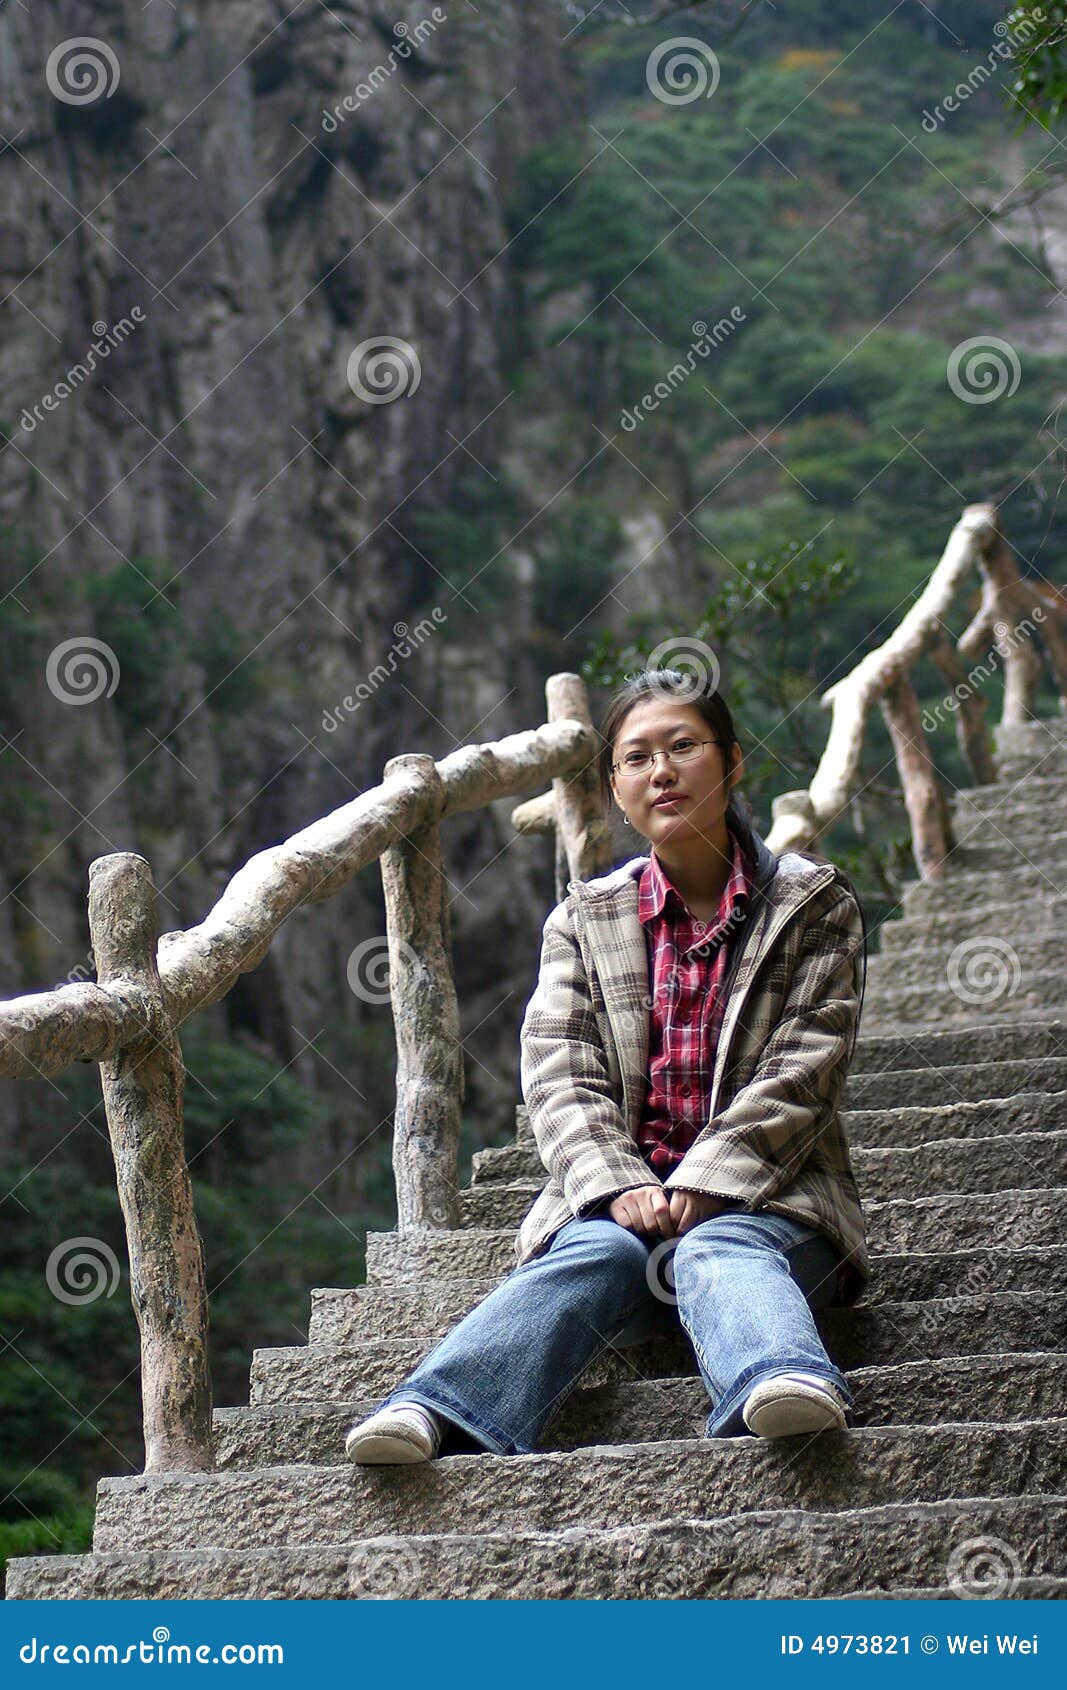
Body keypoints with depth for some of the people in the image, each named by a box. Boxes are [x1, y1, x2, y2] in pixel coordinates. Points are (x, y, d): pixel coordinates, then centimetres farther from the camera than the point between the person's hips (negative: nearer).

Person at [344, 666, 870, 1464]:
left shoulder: (815, 902, 12)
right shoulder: (584, 917, 17)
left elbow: (800, 1071, 0)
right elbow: (560, 1075, 4)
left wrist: (701, 1187, -15)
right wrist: (620, 1189, -16)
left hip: (764, 1198, -1)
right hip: (622, 1196, 1)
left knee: (716, 1248, -34)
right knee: (596, 1251, -31)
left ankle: (785, 1386, -66)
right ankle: (431, 1414, -55)